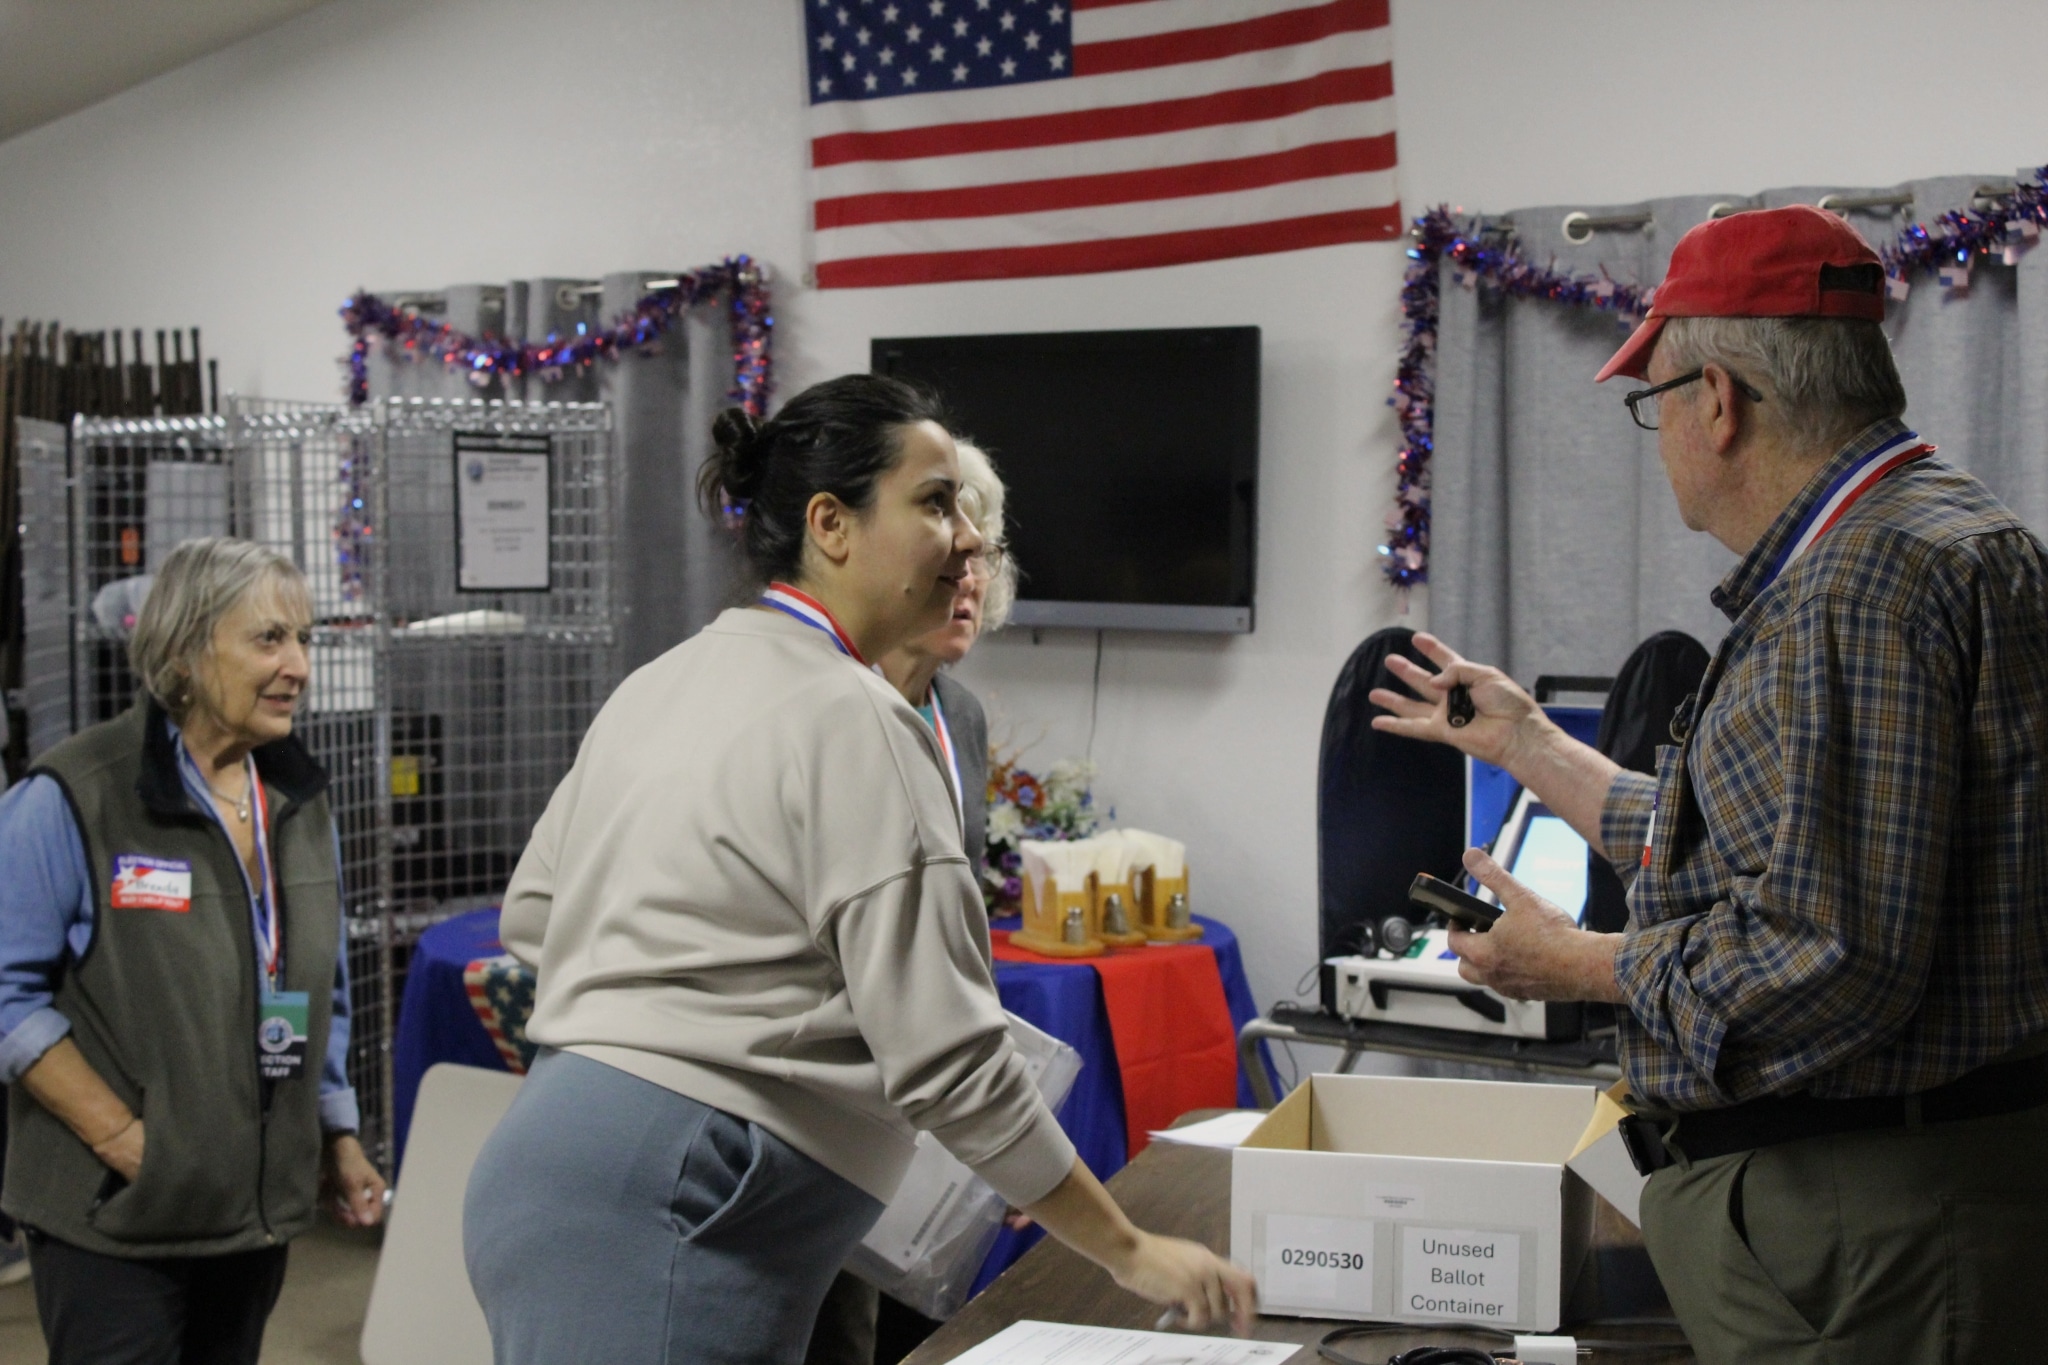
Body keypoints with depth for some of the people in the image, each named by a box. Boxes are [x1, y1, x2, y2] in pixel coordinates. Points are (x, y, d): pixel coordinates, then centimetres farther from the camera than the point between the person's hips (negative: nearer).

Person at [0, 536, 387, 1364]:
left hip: (258, 1204, 6)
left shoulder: (298, 799, 9)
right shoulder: (72, 798, -11)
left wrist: (335, 1134, 12)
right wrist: (119, 1134, -17)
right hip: (115, 1218, -6)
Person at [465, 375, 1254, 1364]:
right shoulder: (854, 723, -14)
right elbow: (944, 1057, -17)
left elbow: (530, 913, 21)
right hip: (654, 1219, -10)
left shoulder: (664, 680, 14)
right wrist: (1132, 1253, -9)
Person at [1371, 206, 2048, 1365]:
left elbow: (1833, 961, -27)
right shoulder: (1885, 553, 15)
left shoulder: (1869, 583, -20)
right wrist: (1521, 739, 29)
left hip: (1870, 1220, -10)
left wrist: (1584, 966, -11)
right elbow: (1756, 853, 21)